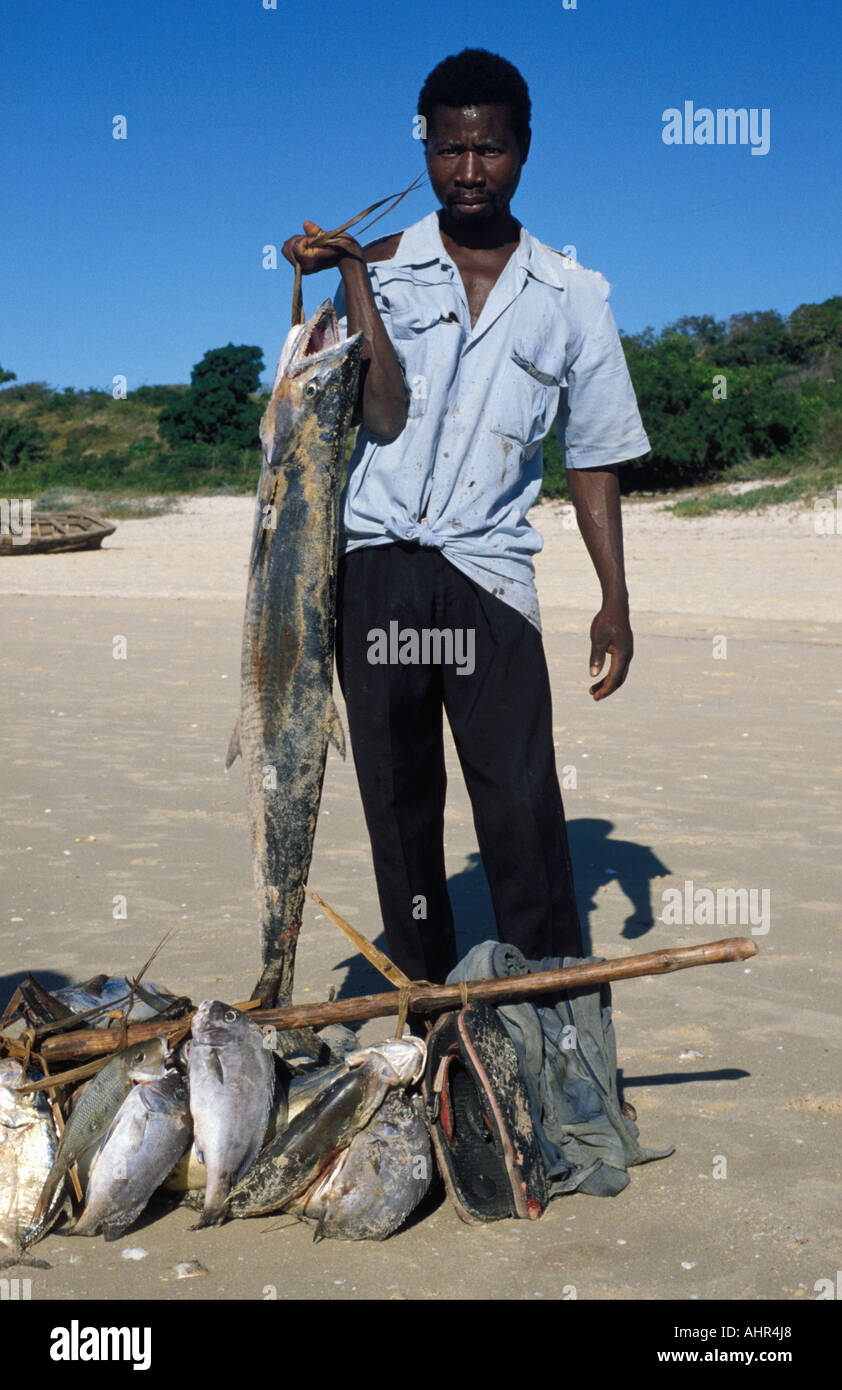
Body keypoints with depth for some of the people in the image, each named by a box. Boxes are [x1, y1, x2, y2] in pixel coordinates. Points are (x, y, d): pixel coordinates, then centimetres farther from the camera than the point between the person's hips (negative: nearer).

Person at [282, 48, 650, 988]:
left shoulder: (572, 298, 9)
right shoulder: (380, 268, 7)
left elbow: (593, 459, 11)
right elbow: (384, 415, -6)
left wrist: (614, 602, 5)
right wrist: (352, 276, -10)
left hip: (491, 569, -1)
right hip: (377, 565, 1)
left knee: (522, 805, -9)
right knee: (399, 800, 6)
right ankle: (423, 998, 18)